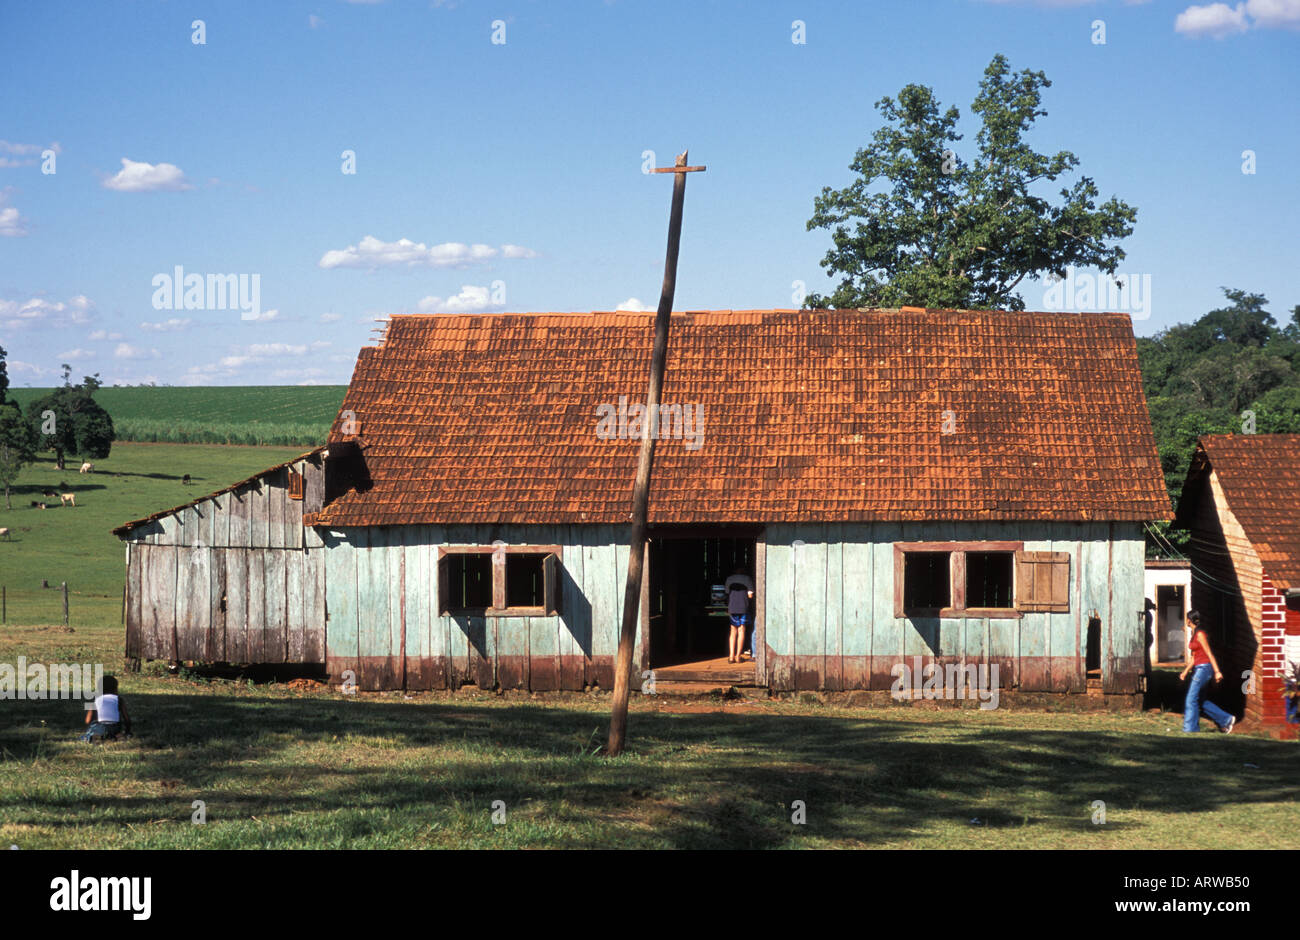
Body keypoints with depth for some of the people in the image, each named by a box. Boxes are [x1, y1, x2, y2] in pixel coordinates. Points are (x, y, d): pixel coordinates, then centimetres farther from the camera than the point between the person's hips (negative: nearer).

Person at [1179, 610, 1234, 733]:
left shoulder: (1200, 634, -13)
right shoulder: (1194, 634, 15)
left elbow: (1209, 653, -15)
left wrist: (1217, 672, -16)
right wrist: (1185, 671, 16)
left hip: (1203, 668, -10)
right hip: (1198, 669, 10)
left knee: (1191, 699, -8)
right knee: (1200, 701, 11)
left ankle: (1190, 729, -4)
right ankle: (1226, 720, 16)